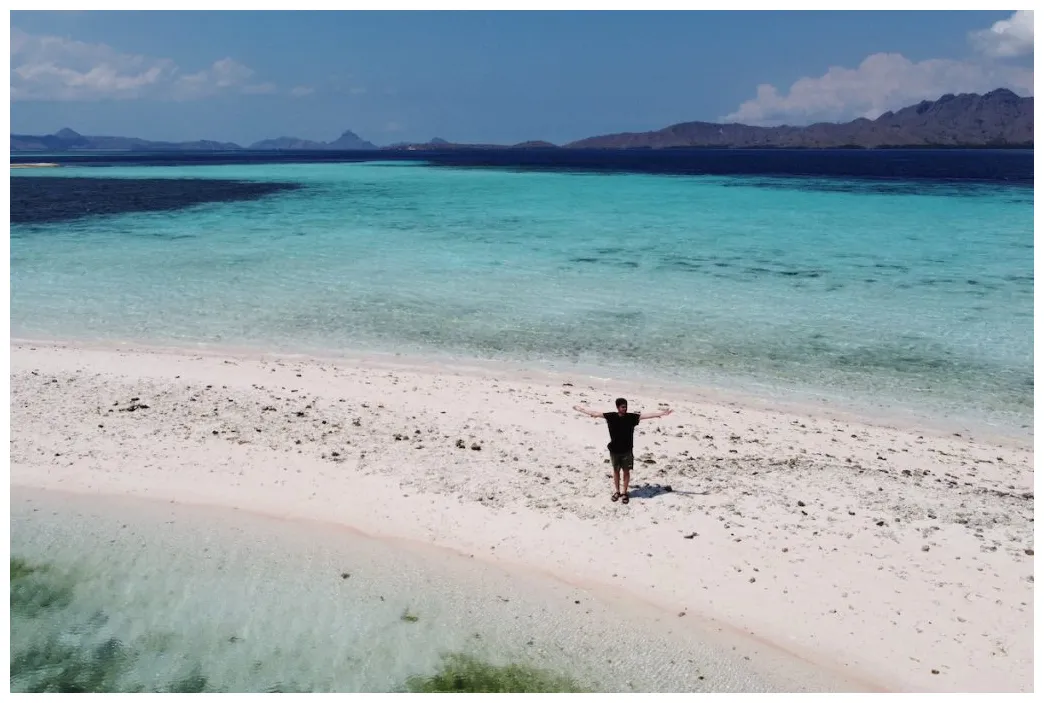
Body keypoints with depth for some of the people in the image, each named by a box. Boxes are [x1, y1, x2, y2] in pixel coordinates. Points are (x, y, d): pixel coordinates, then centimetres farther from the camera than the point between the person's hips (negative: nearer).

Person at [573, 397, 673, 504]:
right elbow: (595, 413, -1)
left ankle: (624, 493, 22)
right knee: (616, 471, 14)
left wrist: (661, 413, -24)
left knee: (626, 471, 8)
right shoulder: (611, 416, -8)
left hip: (627, 450, -1)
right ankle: (617, 492, 29)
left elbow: (647, 415, -15)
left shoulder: (632, 417, -10)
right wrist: (581, 409, 3)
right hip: (614, 450, 1)